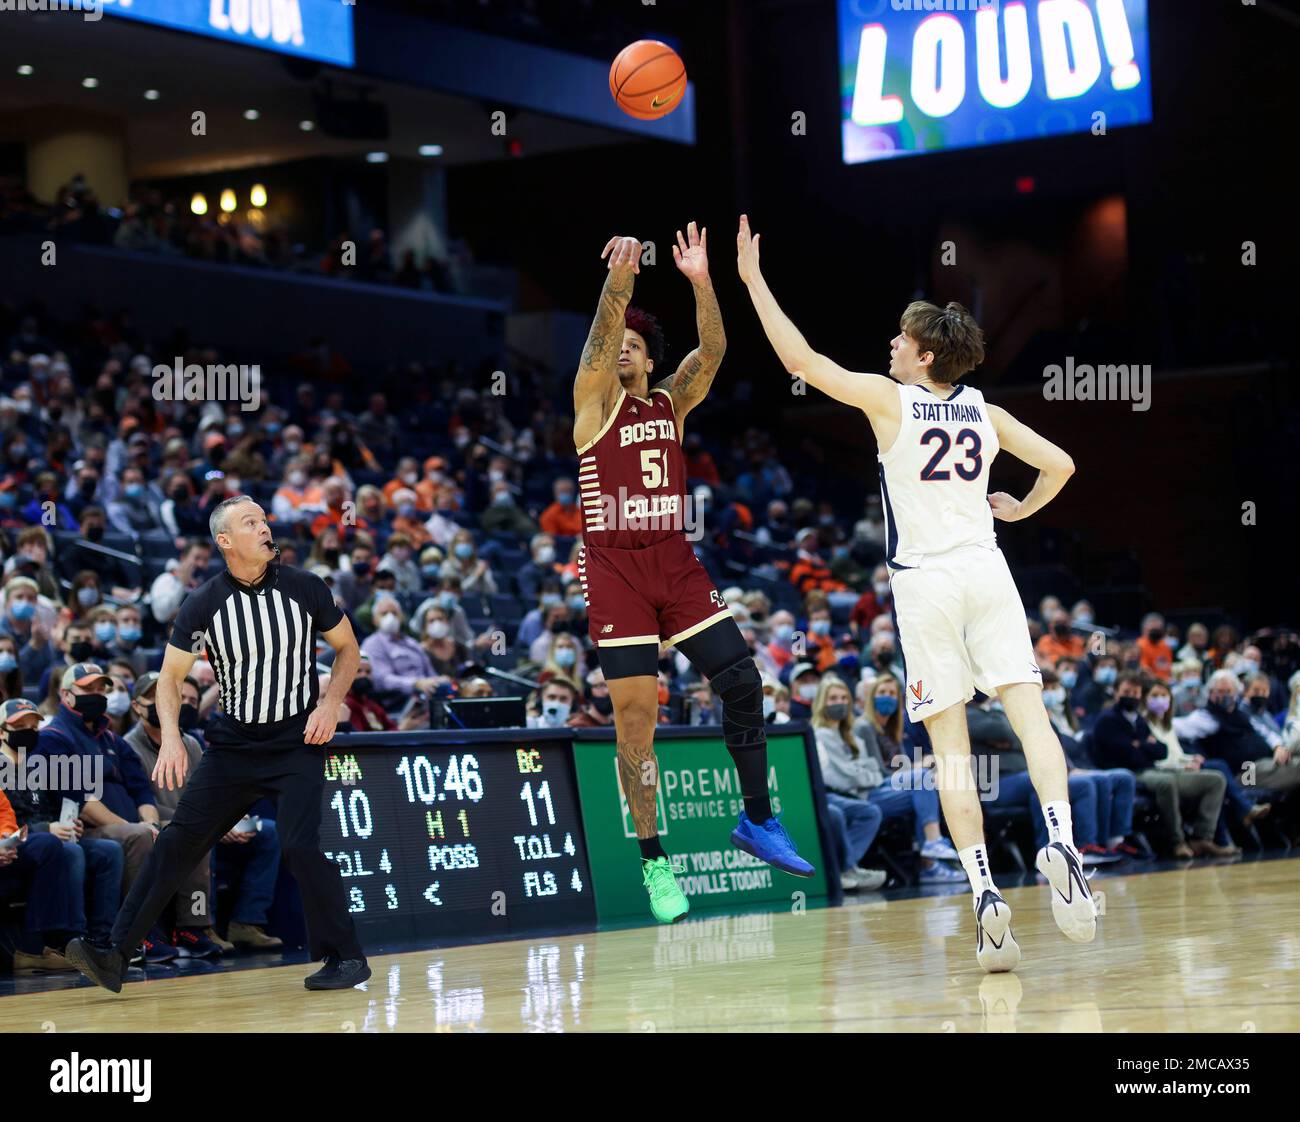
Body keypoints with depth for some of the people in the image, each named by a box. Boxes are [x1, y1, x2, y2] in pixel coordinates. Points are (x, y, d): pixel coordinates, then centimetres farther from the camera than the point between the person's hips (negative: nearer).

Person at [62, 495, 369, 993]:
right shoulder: (202, 605, -7)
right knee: (178, 841, -1)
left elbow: (347, 648, 7)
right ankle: (116, 957, 2)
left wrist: (331, 703, -8)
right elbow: (170, 679, 0)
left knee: (300, 846, -17)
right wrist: (171, 738, -16)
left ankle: (346, 957, -1)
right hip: (232, 743, 2)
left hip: (297, 743, -2)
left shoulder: (304, 587, -7)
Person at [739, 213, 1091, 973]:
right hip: (986, 568, 3)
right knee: (1029, 712, -4)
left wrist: (754, 280, 3)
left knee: (952, 749, -1)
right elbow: (1061, 465, 11)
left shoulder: (888, 399, -4)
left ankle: (986, 896, -9)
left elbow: (801, 358, -4)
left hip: (925, 582, -3)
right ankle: (1061, 842, -28)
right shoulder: (985, 412, 8)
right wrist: (1022, 508, 29)